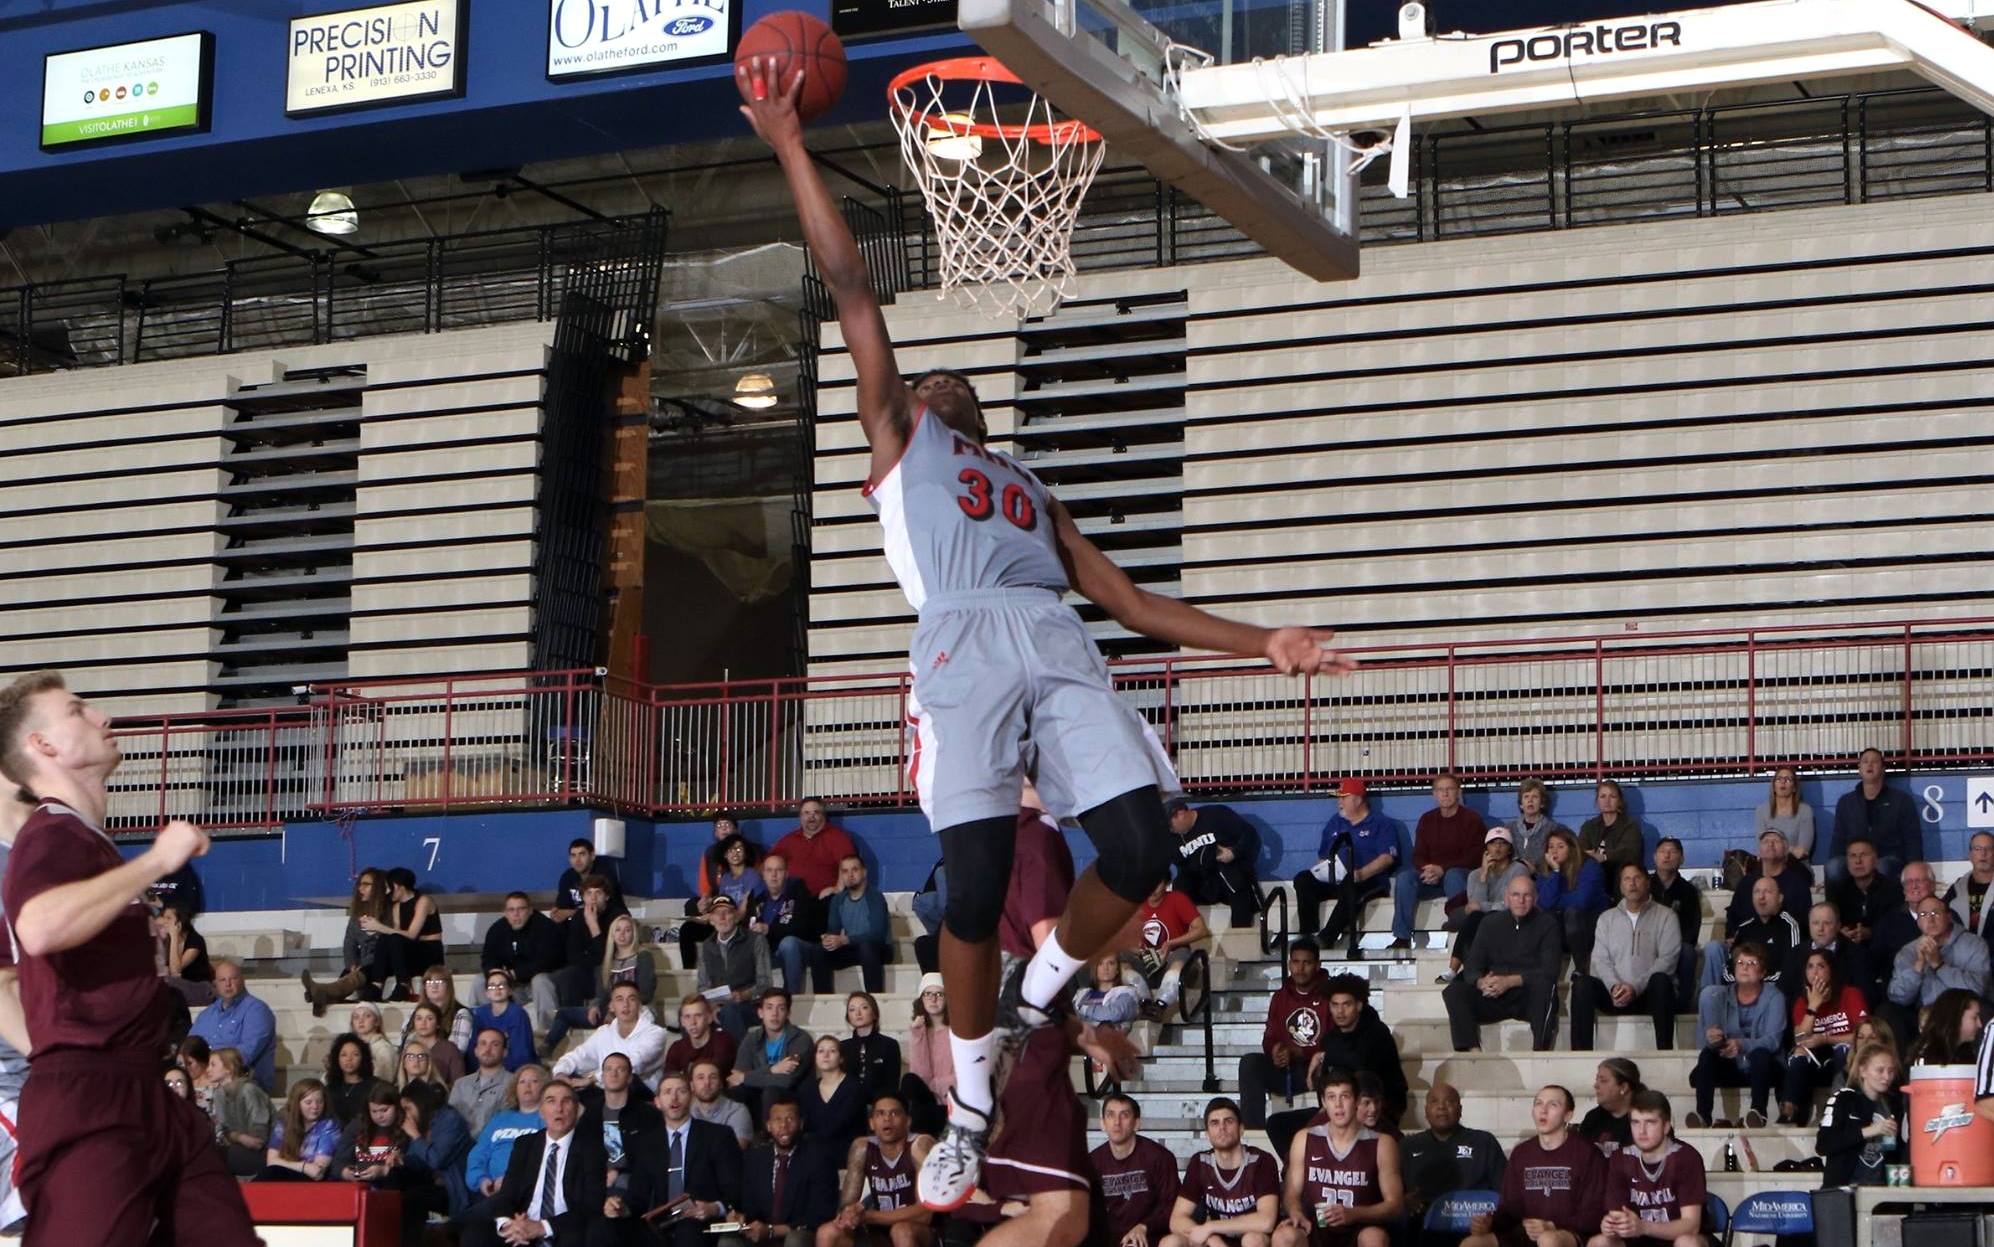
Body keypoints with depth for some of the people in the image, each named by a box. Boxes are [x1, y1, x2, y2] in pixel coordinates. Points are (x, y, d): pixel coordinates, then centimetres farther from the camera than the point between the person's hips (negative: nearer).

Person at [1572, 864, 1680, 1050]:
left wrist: (1636, 987, -17)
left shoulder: (1665, 917, 8)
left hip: (1650, 993, -2)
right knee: (1582, 984, -26)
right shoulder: (1607, 918, 18)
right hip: (1615, 994, 2)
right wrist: (1614, 986, -15)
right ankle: (1579, 1053, -29)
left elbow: (1667, 959, -5)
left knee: (1661, 980, -36)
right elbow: (1600, 959, 7)